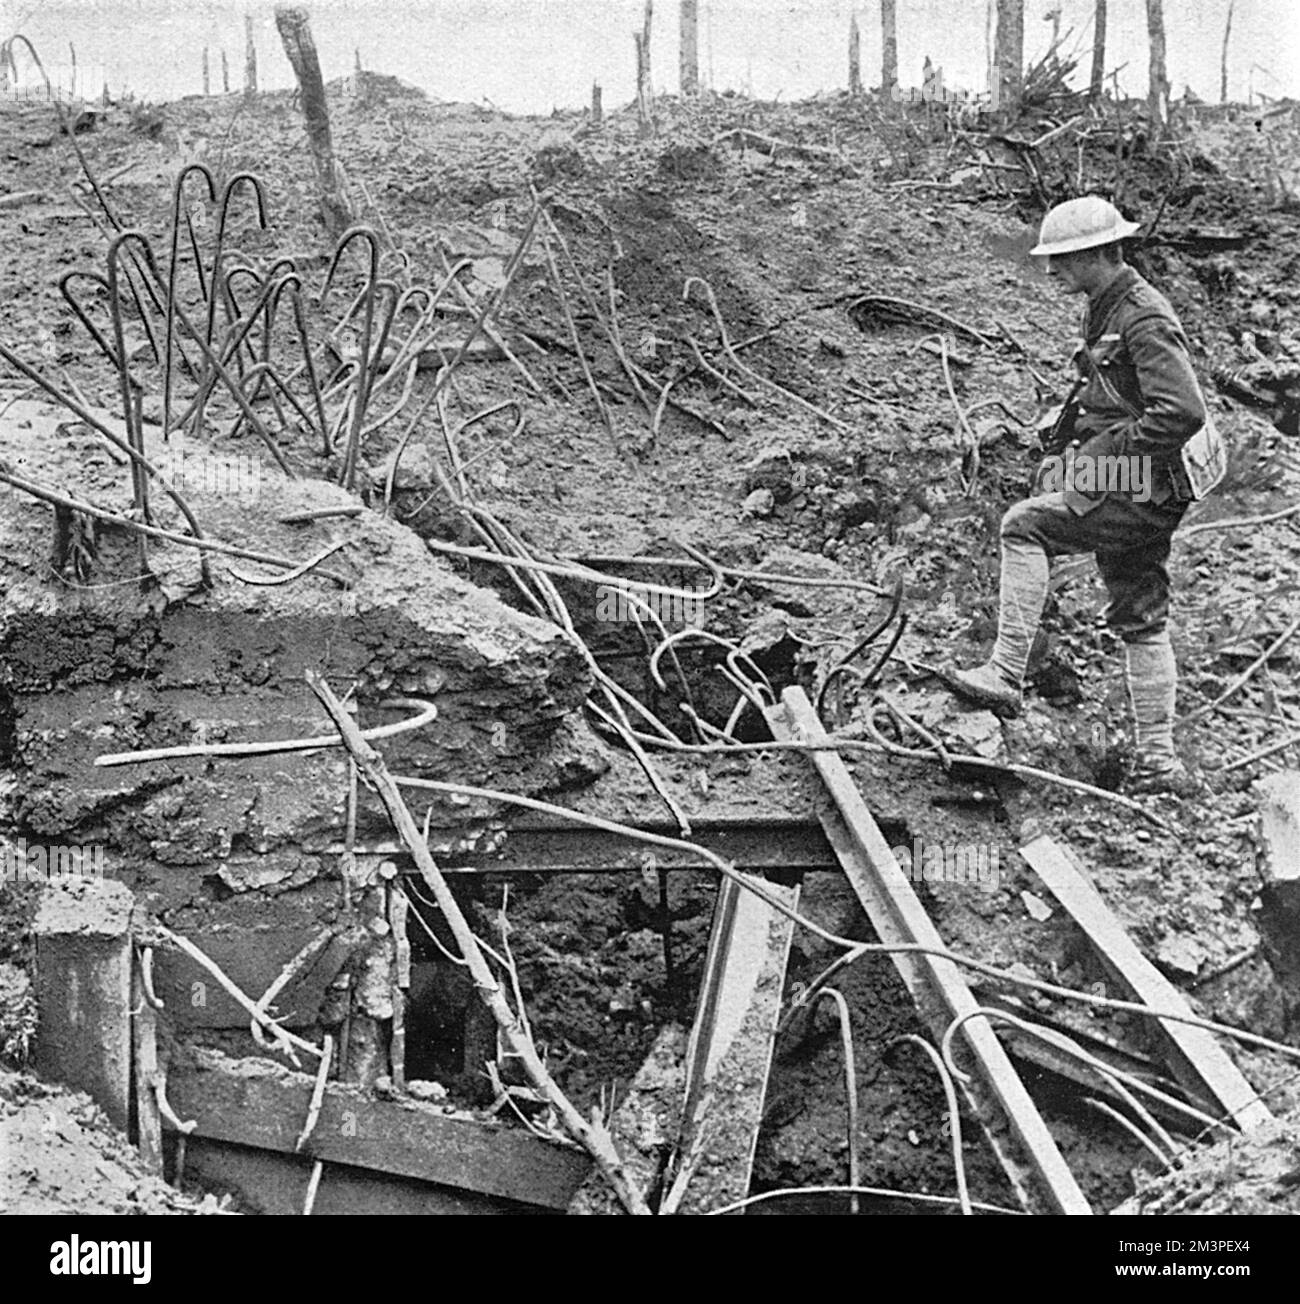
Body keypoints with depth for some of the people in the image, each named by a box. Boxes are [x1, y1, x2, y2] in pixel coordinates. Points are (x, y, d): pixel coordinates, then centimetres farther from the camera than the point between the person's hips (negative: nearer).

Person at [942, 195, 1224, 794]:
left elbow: (1183, 412, -27)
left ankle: (1005, 674, -13)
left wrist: (1098, 453, -21)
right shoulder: (1106, 311, 14)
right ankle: (1159, 760, 17)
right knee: (1139, 619, 11)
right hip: (1140, 496, 10)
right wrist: (1060, 453, 12)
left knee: (1024, 525, -13)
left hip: (1142, 493, -10)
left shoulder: (1144, 322, -17)